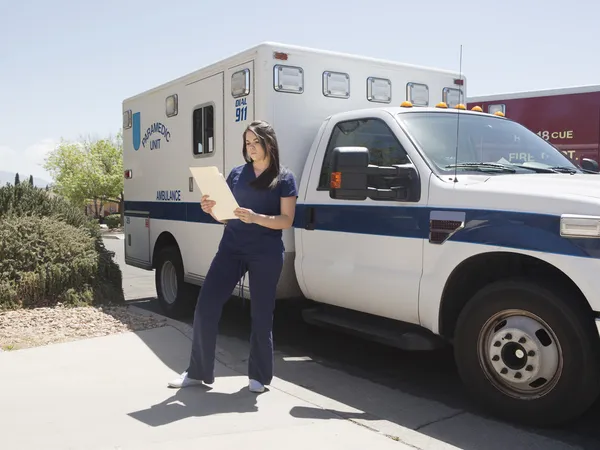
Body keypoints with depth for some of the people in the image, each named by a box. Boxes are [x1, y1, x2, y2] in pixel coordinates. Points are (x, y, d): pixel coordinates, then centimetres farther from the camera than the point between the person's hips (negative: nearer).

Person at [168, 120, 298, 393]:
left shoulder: (284, 178, 1)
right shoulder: (236, 174, 12)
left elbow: (286, 221, -7)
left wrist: (255, 217, -21)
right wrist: (211, 209, -6)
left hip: (266, 254, -4)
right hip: (231, 248, 4)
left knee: (261, 314, 5)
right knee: (205, 307, -1)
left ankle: (258, 375, 20)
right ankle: (197, 371, 14)